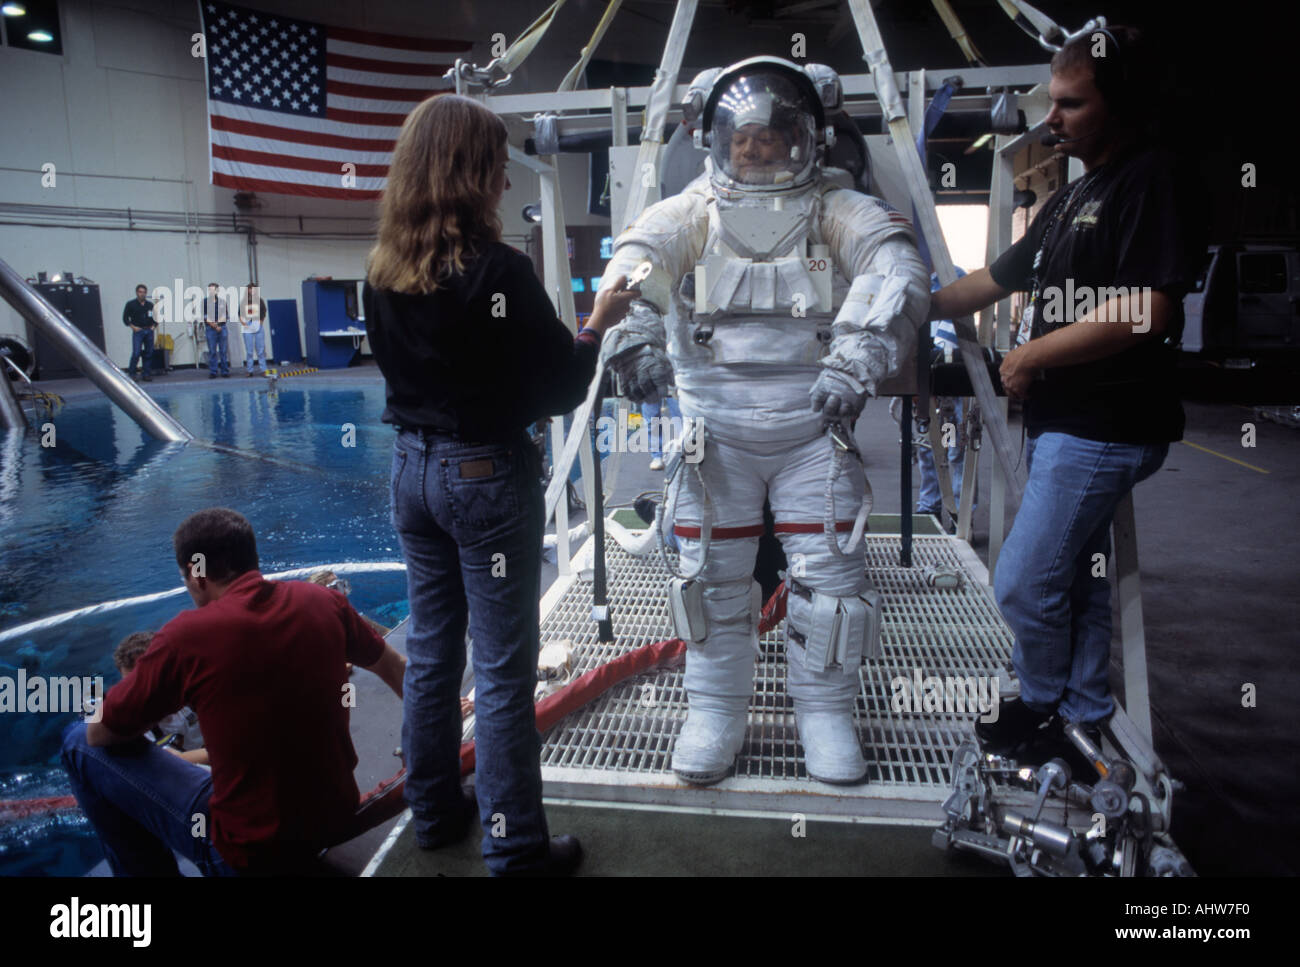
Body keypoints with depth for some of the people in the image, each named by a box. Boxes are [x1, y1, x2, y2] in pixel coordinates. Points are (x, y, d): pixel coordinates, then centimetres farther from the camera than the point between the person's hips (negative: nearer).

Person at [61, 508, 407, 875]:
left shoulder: (186, 635, -18)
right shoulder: (324, 601, -4)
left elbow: (100, 734, -4)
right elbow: (393, 668, 12)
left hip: (253, 852, -6)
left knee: (80, 743, 7)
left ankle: (148, 870, 19)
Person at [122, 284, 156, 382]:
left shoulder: (150, 305, 13)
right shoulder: (131, 304, 3)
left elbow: (156, 317, 23)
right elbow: (125, 318, 3)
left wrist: (154, 326, 7)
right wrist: (133, 327, -7)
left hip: (149, 331, 4)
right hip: (138, 331, -4)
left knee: (148, 353, 5)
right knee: (136, 353, -12)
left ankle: (146, 374, 13)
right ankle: (131, 374, -4)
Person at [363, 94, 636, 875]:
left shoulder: (384, 272, 2)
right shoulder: (498, 270, -18)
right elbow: (559, 390, -13)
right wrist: (597, 324, 2)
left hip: (414, 467, 7)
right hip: (489, 475, -7)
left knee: (431, 651, 18)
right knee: (504, 670, 3)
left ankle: (434, 812, 34)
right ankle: (516, 848, 15)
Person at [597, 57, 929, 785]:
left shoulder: (835, 210, 1)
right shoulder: (694, 212, 4)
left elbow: (896, 266, -17)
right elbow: (637, 259, -14)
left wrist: (858, 357, -35)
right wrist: (632, 334, -36)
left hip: (815, 425, 0)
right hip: (715, 427, 1)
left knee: (830, 573, 2)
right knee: (713, 575, 6)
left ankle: (826, 712, 23)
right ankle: (717, 714, 24)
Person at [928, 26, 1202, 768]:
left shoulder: (1152, 180, -12)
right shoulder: (1075, 194, 18)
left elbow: (1146, 312, -23)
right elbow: (997, 279, 23)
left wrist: (1033, 355, -15)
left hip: (1104, 428, -10)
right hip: (1062, 421, 10)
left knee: (1024, 582, -5)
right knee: (1078, 580, 16)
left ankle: (1044, 709, 18)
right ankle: (1084, 720, 29)